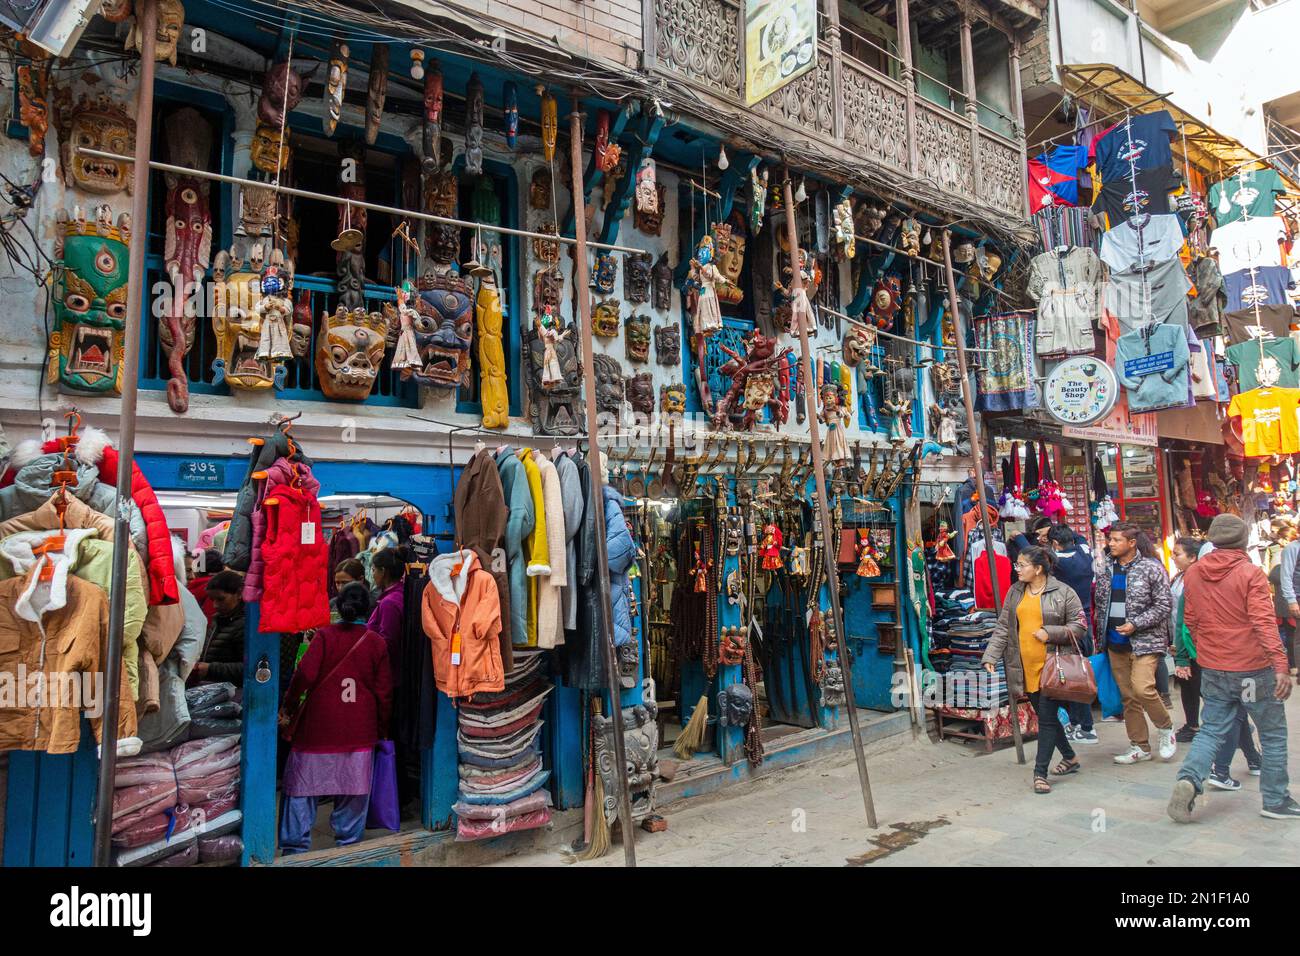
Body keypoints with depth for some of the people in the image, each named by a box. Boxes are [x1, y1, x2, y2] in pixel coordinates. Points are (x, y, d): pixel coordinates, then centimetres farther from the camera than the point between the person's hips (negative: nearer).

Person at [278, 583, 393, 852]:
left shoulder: (324, 634, -3)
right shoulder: (377, 642, 0)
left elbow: (305, 674, -12)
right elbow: (383, 690, 2)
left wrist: (288, 706, 3)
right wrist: (383, 728, 12)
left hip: (318, 725, -1)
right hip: (359, 729, 1)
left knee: (302, 783, 11)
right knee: (354, 788, 10)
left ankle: (295, 846, 13)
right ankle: (349, 843, 17)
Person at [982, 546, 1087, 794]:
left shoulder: (1063, 592, -5)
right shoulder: (1014, 592, 8)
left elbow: (1079, 626, -3)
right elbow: (1003, 628, 8)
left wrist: (1050, 633, -17)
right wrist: (991, 656, -2)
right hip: (1025, 668, 5)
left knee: (1047, 718, -5)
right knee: (1044, 715, 15)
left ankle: (1040, 773, 1)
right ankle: (1070, 758, 35)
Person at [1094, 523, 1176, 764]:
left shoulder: (1151, 568, -5)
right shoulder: (1107, 571, 10)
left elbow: (1164, 605, -8)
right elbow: (1100, 606, 18)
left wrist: (1135, 624, -17)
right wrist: (1101, 636, 13)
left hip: (1144, 641, -5)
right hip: (1116, 644, 5)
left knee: (1142, 688, -19)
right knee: (1128, 697, 8)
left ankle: (1165, 728, 8)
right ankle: (1140, 746, 19)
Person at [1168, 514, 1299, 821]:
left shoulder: (1192, 574, 3)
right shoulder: (1251, 573, -12)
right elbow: (1264, 622, -20)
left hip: (1213, 670, 4)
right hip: (1253, 669, -4)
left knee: (1212, 731, 11)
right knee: (1273, 735, 14)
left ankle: (1189, 779, -10)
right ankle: (1275, 801, 22)